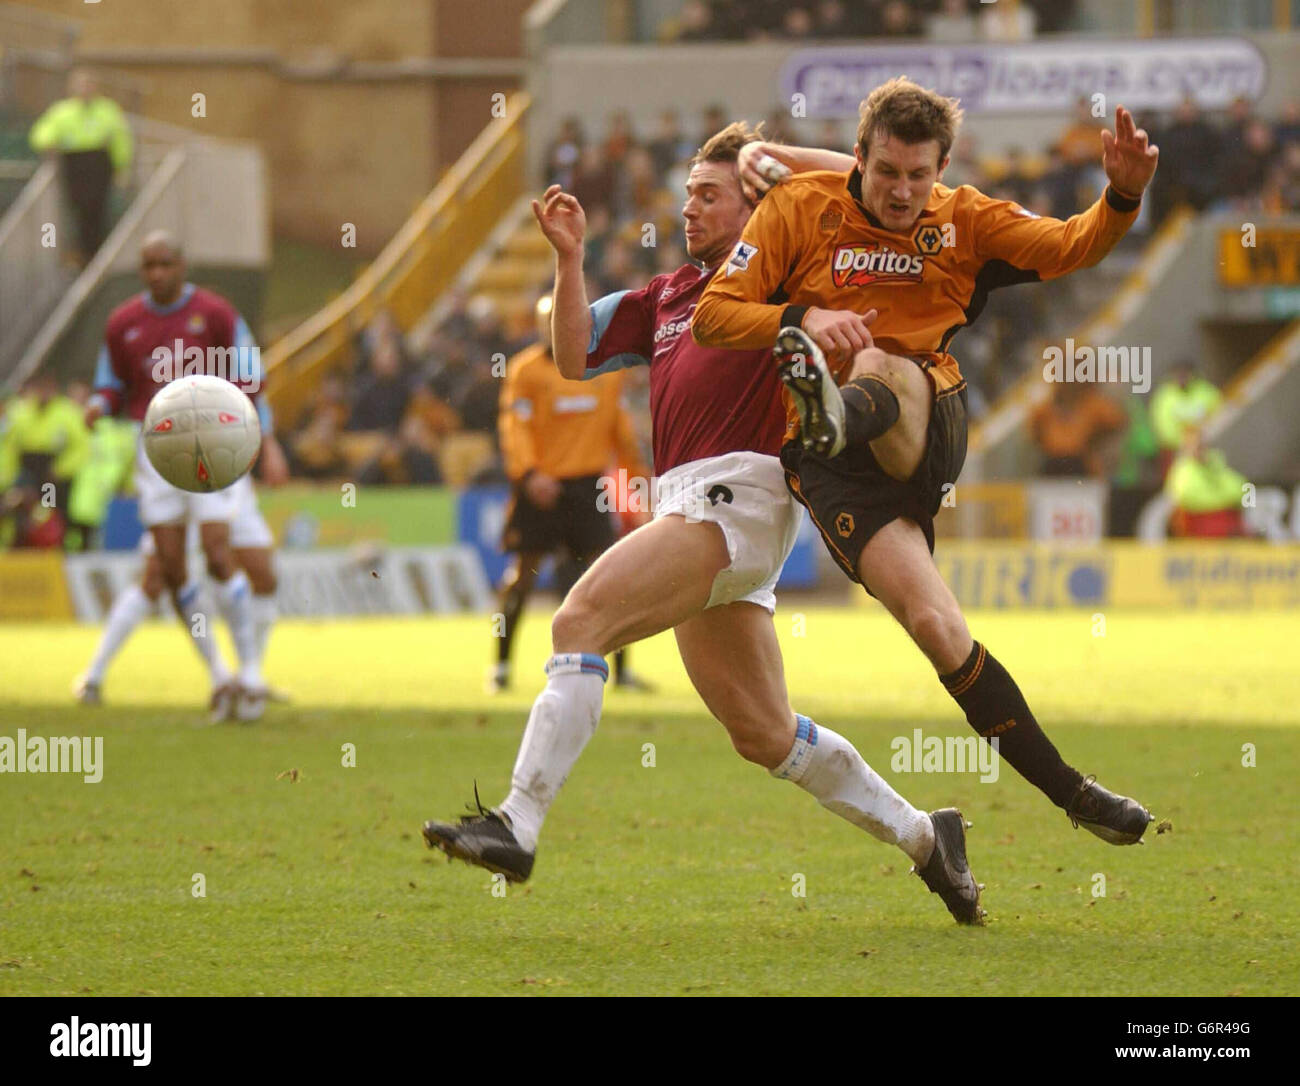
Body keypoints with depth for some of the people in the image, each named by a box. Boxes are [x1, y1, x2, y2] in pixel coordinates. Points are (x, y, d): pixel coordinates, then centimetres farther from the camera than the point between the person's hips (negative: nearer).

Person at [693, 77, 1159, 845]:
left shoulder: (961, 219, 10)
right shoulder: (800, 207, 3)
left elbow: (1072, 247, 3)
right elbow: (711, 316, 2)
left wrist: (1124, 196, -18)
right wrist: (799, 319, -16)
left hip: (931, 431, 2)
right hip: (838, 467, -2)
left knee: (879, 366, -34)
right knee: (935, 624, -21)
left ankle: (842, 413, -72)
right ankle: (1068, 790, -17)